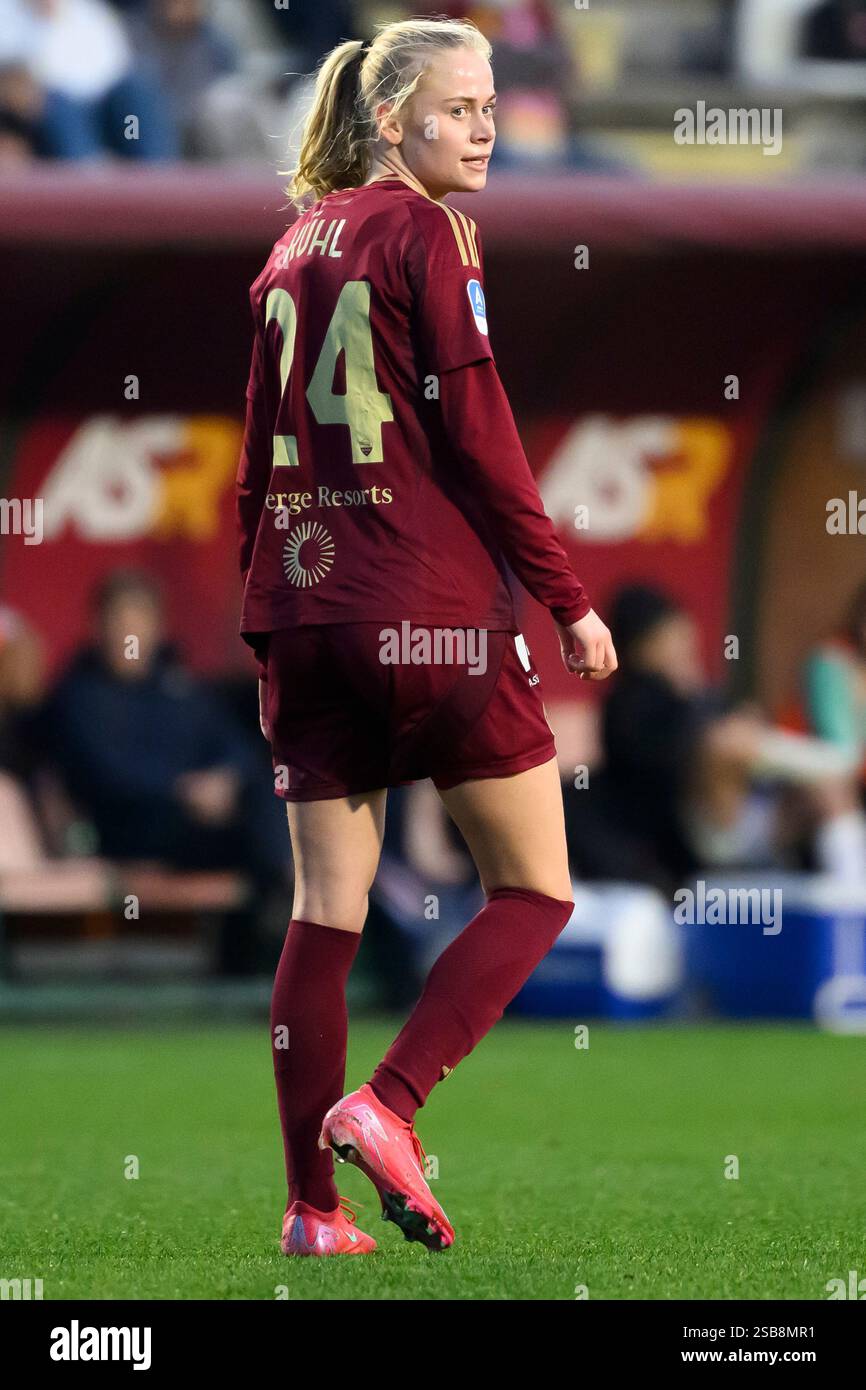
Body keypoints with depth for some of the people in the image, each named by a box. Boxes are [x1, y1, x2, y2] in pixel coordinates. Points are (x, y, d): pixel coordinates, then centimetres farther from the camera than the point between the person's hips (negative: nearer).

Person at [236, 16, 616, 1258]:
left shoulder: (293, 248, 14)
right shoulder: (425, 231, -7)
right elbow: (478, 437, -11)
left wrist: (266, 622, 22)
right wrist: (568, 598, -6)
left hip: (302, 608, 7)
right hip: (432, 606, -7)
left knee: (326, 908, 7)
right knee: (535, 890, 4)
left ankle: (313, 1205, 5)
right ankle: (384, 1106, -11)